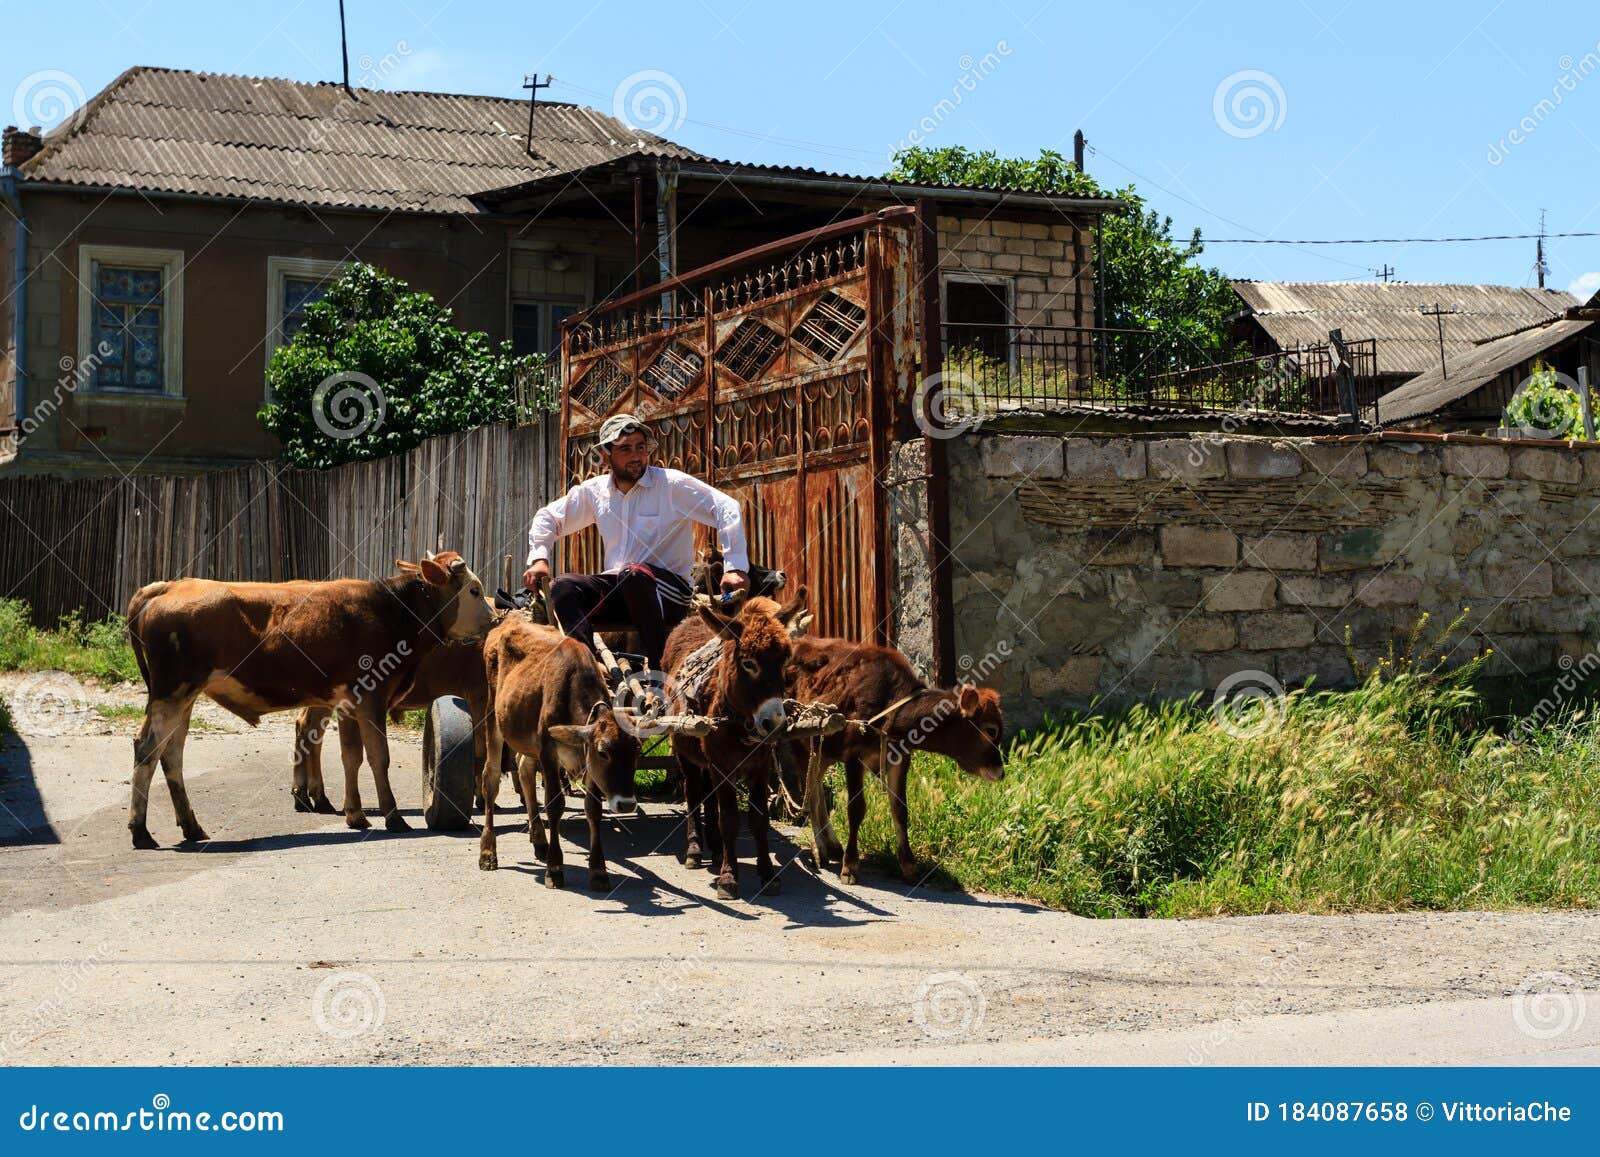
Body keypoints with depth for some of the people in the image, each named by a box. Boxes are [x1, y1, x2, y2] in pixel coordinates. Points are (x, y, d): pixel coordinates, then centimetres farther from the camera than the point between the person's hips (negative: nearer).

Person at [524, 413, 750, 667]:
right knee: (562, 586, -21)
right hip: (617, 589, 5)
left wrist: (735, 568, -23)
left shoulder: (672, 484, -7)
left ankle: (659, 669, -30)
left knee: (633, 575, -37)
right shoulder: (594, 491, 9)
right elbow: (548, 518, 21)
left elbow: (727, 509, -14)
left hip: (671, 592, -5)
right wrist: (538, 558, 3)